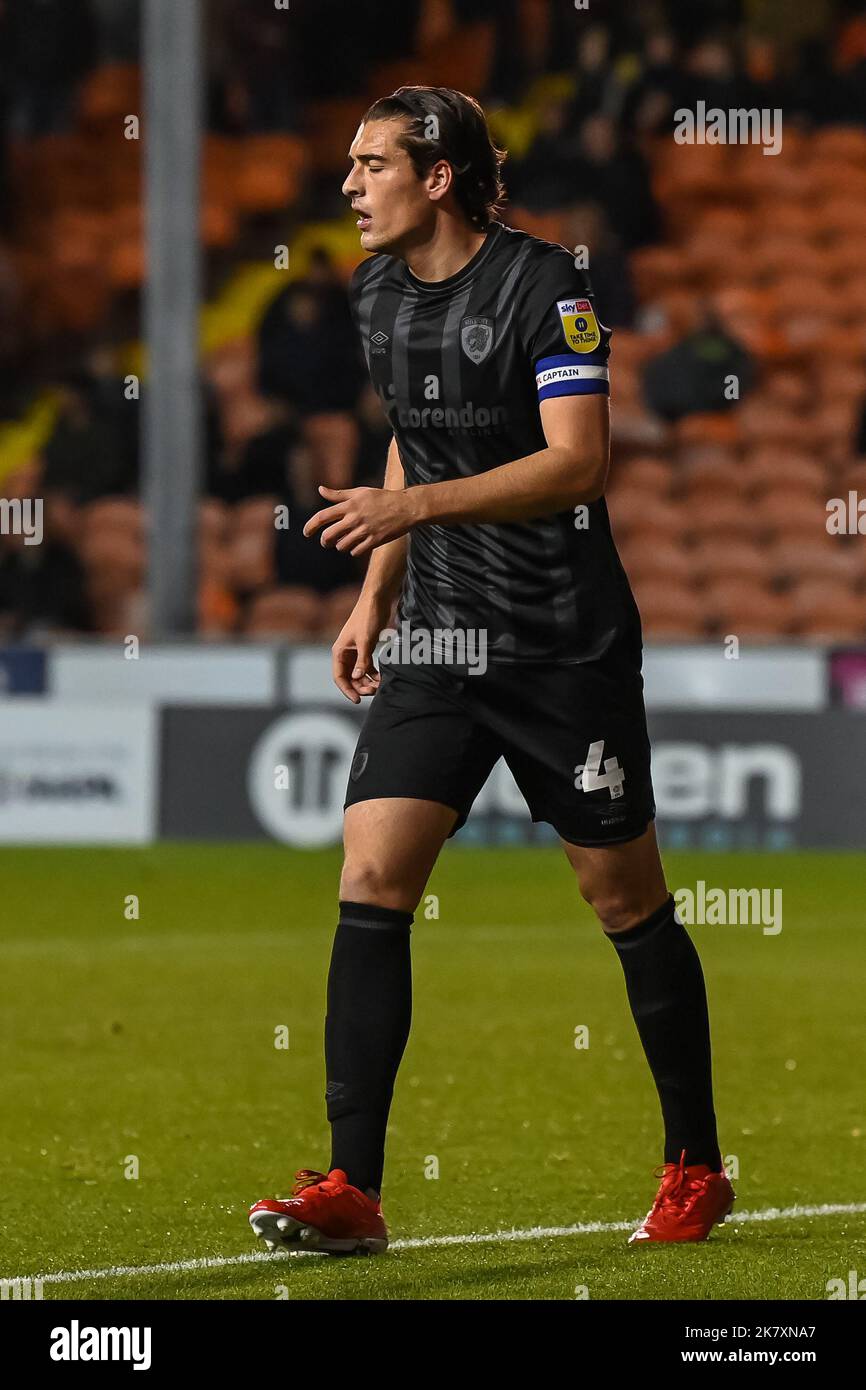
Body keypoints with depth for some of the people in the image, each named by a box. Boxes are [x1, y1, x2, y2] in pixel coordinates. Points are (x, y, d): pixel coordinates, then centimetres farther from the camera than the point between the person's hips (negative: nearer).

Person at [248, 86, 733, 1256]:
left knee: (628, 901, 4)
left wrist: (415, 506, -31)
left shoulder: (544, 285, -14)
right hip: (439, 640, 6)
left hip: (566, 644, -6)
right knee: (372, 880, -8)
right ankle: (351, 1191, -9)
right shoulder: (379, 295, 9)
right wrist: (374, 599, 19)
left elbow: (577, 461, -23)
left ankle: (696, 1167, 21)